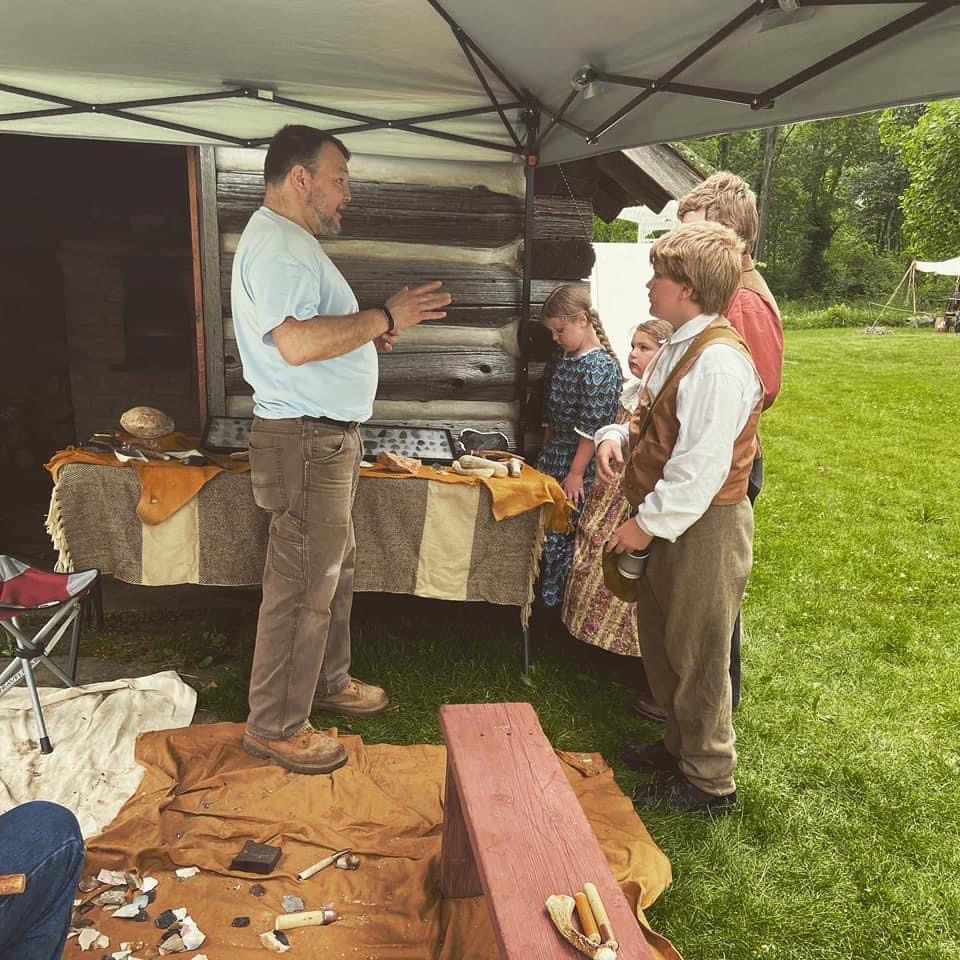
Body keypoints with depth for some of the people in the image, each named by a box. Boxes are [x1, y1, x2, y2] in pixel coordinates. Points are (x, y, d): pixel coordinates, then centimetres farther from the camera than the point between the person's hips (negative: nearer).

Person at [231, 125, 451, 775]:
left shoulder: (292, 242, 18)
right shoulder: (276, 245, -17)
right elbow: (296, 342, -31)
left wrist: (371, 332, 10)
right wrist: (385, 317, -22)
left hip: (328, 435, 11)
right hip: (306, 440, -11)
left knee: (333, 570, 20)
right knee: (302, 587, -2)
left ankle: (329, 680, 37)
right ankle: (275, 725, 12)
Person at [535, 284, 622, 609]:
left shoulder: (601, 366, -17)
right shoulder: (562, 357, 10)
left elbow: (592, 428, -18)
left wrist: (576, 473, -17)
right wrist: (546, 456, 17)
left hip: (578, 465, -8)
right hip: (552, 459, 8)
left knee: (565, 531, 0)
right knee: (546, 528, 10)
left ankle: (561, 601, 14)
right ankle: (547, 596, 22)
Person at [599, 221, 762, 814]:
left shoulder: (718, 362, -23)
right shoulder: (680, 348, 10)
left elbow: (701, 465, -27)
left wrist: (647, 524, -20)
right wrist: (617, 436, 0)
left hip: (704, 529, -10)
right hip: (668, 526, 10)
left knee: (698, 656, 5)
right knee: (662, 642, 22)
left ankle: (709, 782, 23)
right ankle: (680, 745, 41)